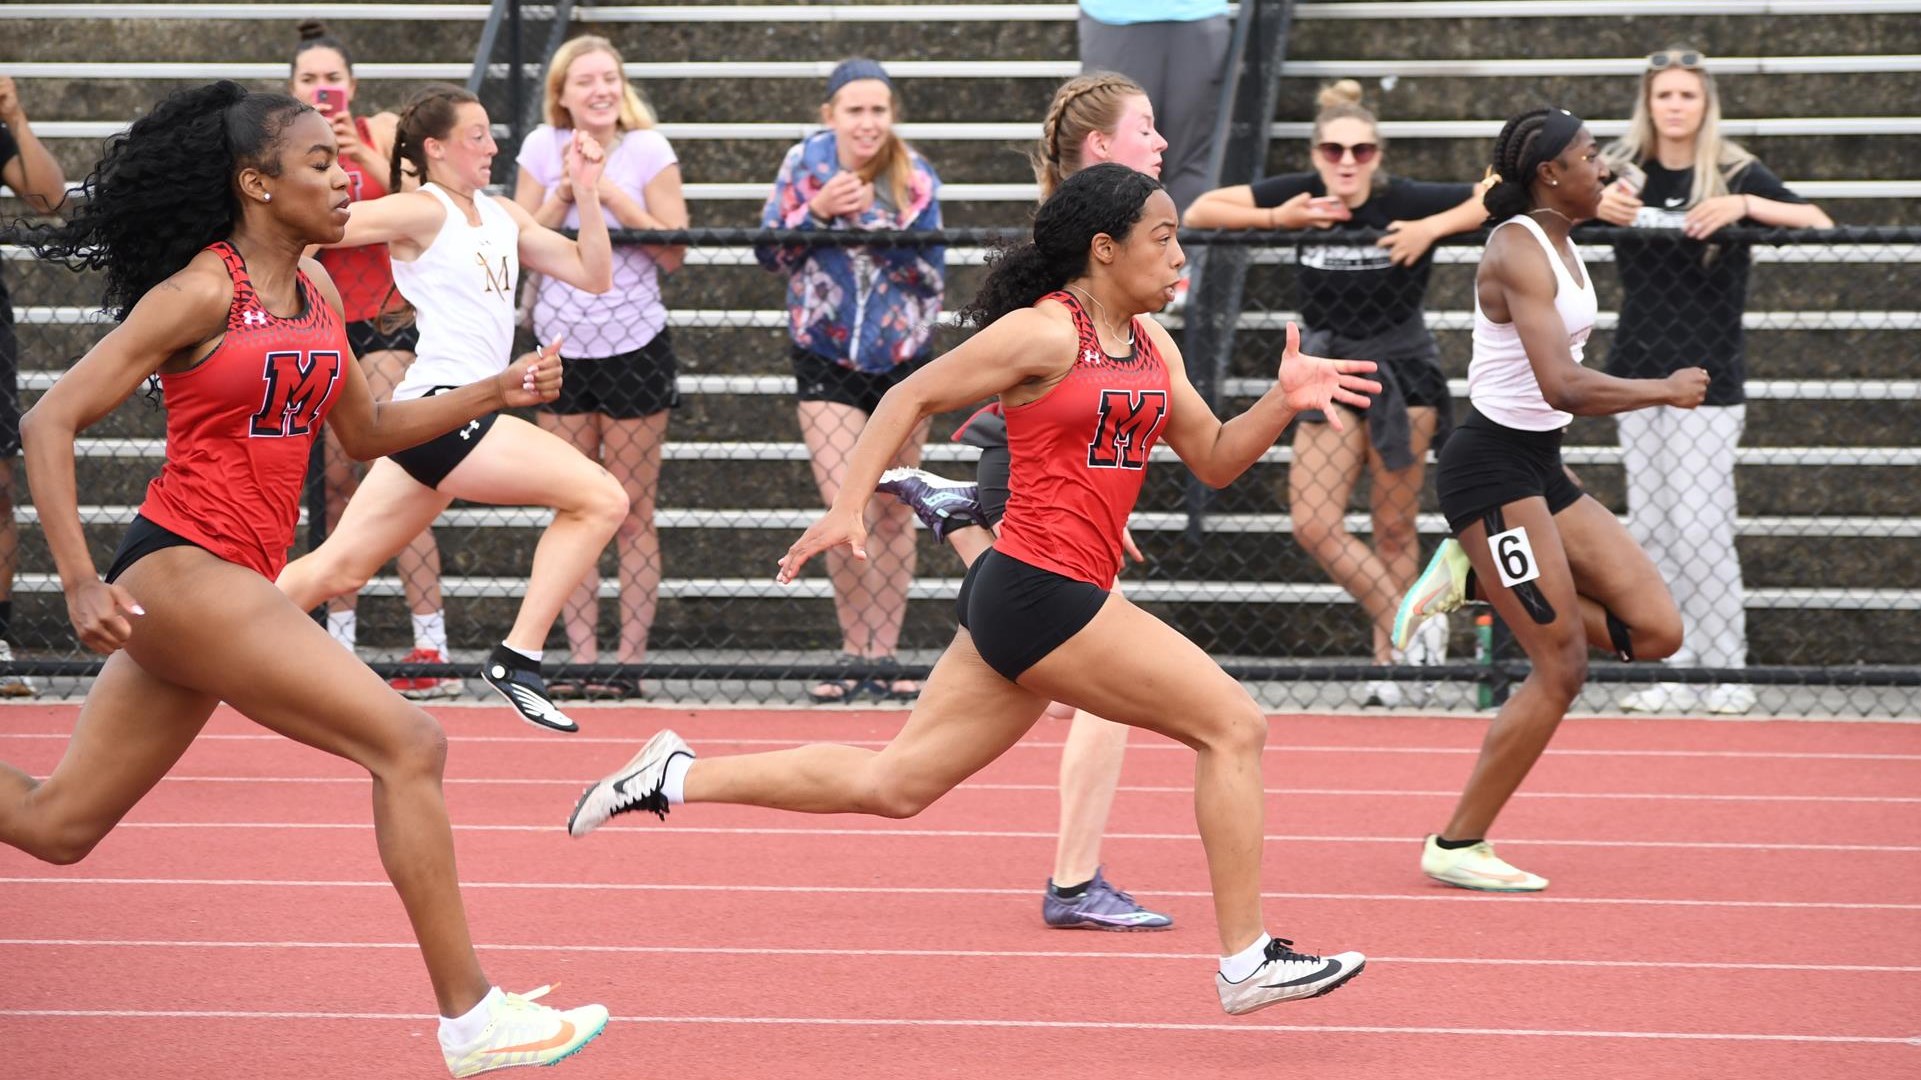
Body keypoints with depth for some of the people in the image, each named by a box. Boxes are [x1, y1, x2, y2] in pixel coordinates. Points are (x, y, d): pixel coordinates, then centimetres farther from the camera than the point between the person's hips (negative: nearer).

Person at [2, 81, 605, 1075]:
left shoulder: (316, 293, 12)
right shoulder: (203, 294, -12)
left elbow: (366, 433, 25)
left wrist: (495, 393, 11)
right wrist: (80, 583, -18)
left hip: (228, 587, 9)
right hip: (177, 572, -9)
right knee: (408, 744, -13)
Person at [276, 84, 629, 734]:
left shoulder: (502, 216, 18)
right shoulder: (423, 212, -7)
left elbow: (592, 274, 17)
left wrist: (586, 192, 7)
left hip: (462, 416, 9)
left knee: (337, 570, 9)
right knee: (601, 498, -14)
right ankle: (517, 659, -13)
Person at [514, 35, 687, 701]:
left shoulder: (647, 151, -5)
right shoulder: (543, 149, 2)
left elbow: (673, 252, -9)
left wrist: (611, 194, -17)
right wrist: (565, 194, -14)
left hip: (634, 347, -3)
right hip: (561, 346, 3)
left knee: (632, 516, 0)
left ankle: (630, 661, 3)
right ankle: (581, 658, 7)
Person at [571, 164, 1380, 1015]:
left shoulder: (1152, 345, 14)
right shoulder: (1044, 334, -11)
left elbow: (1214, 460, 17)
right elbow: (913, 397, -6)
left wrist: (1283, 402, 0)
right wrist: (849, 505, -12)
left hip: (1025, 600, 9)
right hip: (1039, 590, -9)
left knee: (893, 785, 11)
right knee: (1233, 725, -7)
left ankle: (676, 777, 16)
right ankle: (1245, 961, -1)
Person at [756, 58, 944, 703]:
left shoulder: (914, 179, -7)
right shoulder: (805, 163, -6)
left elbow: (932, 275, -10)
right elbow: (769, 253, -2)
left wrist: (877, 221, -22)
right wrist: (817, 211, -19)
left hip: (902, 359, 1)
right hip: (827, 361, -1)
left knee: (894, 514, 7)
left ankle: (883, 657, 18)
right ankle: (855, 656, -1)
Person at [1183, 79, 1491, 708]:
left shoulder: (1408, 202, -15)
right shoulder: (1301, 196, -8)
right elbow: (1198, 212, -8)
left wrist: (1433, 228, -26)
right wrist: (1276, 219, -22)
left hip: (1404, 369, -3)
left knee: (1395, 530, 2)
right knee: (1313, 523, -7)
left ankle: (1390, 660, 12)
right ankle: (1410, 630, 4)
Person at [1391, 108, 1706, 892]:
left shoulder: (1559, 247, 12)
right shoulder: (1519, 253, -18)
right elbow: (1562, 386, -29)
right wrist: (1665, 391, -18)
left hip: (1539, 470, 9)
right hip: (1491, 467, -9)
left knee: (1656, 631, 0)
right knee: (1562, 670, -9)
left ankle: (1474, 581, 9)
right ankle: (1457, 847, 1)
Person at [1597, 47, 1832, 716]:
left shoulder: (1737, 175, -4)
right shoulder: (1625, 173, 6)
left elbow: (1820, 225, -12)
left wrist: (1747, 205, -27)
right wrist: (1596, 207, -15)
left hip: (1707, 379, -5)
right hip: (1638, 374, 5)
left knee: (1700, 528, -9)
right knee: (1650, 532, 4)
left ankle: (1725, 675, -2)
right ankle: (1672, 672, 9)